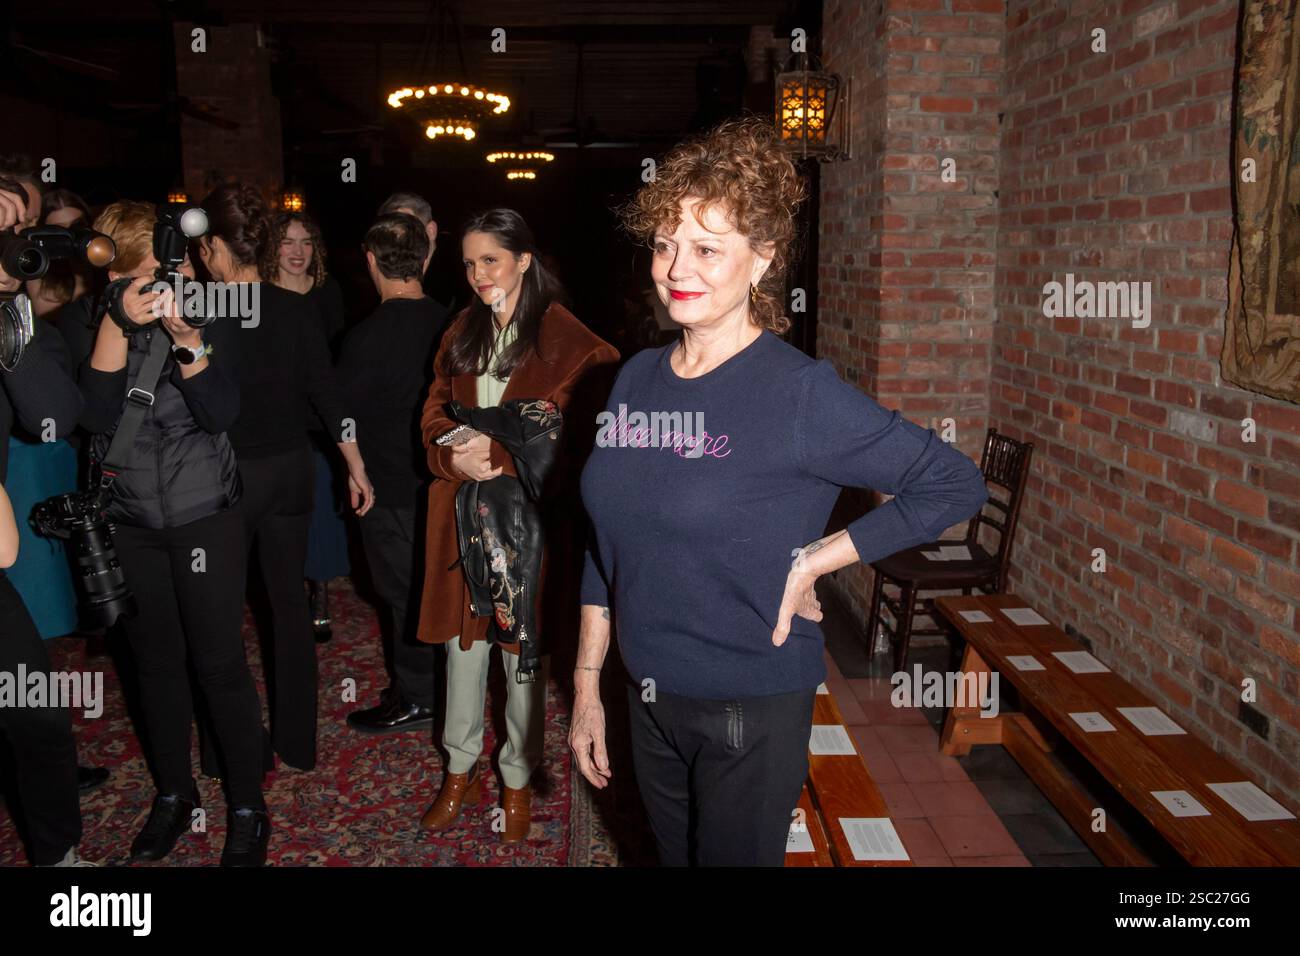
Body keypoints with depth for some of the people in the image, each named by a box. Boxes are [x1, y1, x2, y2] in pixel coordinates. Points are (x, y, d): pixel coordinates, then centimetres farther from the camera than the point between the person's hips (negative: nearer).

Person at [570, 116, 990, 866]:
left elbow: (955, 484, -15)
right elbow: (609, 546, 6)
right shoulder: (637, 380, 0)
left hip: (753, 712, -5)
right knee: (672, 855, 23)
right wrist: (587, 683, 8)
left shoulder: (799, 393, -18)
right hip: (648, 699, 6)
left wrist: (808, 565, -17)